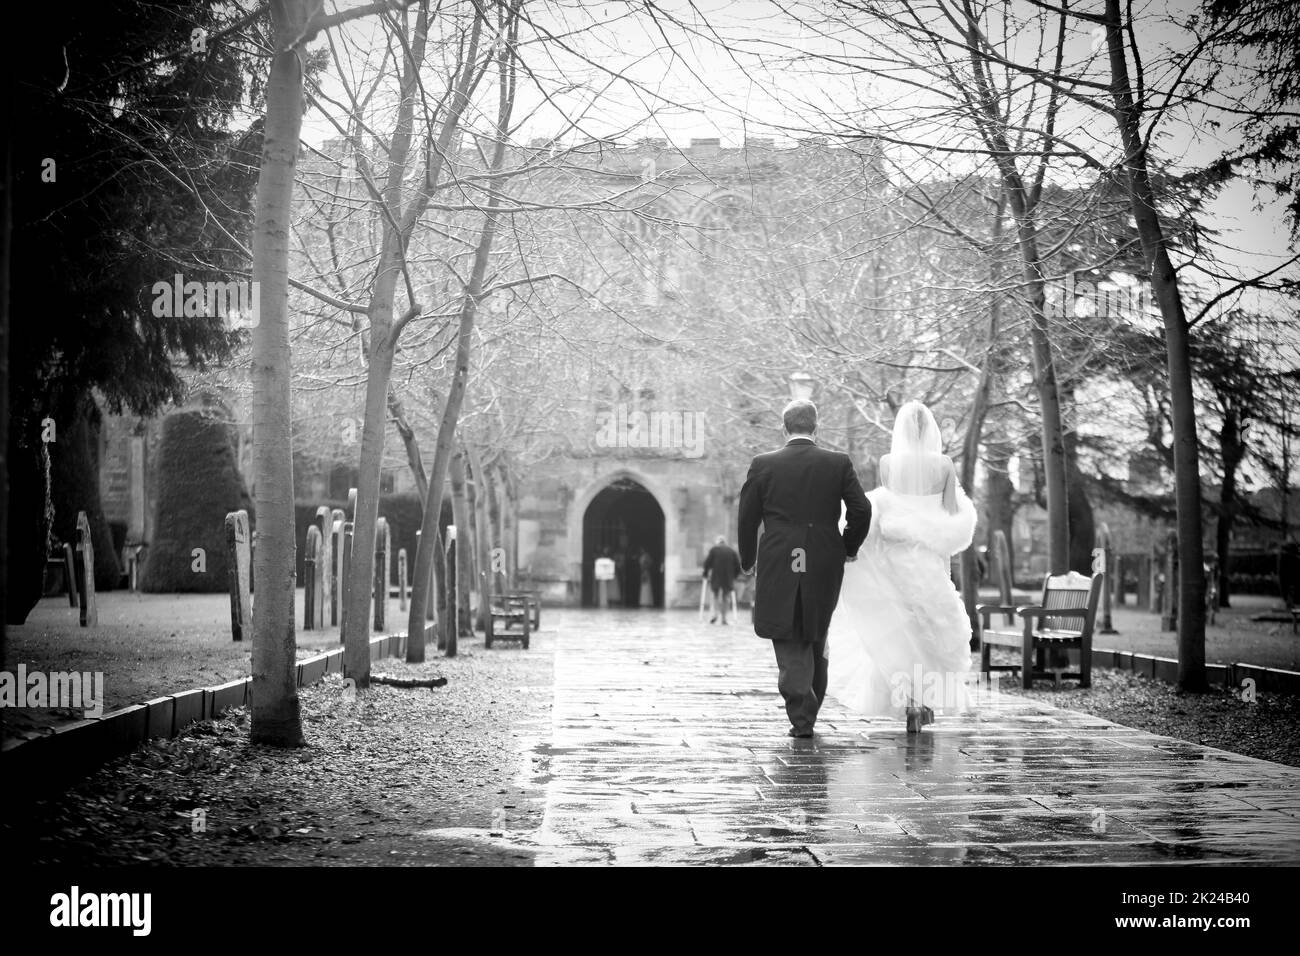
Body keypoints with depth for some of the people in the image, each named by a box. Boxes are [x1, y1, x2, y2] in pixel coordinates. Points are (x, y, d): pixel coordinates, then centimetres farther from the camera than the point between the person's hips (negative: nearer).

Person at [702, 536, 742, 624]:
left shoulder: (713, 550, 3)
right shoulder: (732, 550, 10)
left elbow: (707, 563, -4)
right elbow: (738, 565, 7)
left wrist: (705, 574, 6)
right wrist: (734, 576, 15)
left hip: (716, 577, -2)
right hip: (729, 579, 2)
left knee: (715, 595, 10)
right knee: (726, 597, 9)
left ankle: (715, 613, -10)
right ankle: (724, 618, 5)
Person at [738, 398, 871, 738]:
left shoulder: (763, 465, -2)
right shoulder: (839, 463, -1)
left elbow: (747, 518, 0)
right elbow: (861, 510, -5)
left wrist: (747, 560, 14)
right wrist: (849, 547, 11)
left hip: (778, 568, -2)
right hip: (824, 567, 2)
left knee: (789, 645, 3)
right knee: (815, 641, 19)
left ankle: (801, 718, -8)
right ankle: (808, 712, 27)